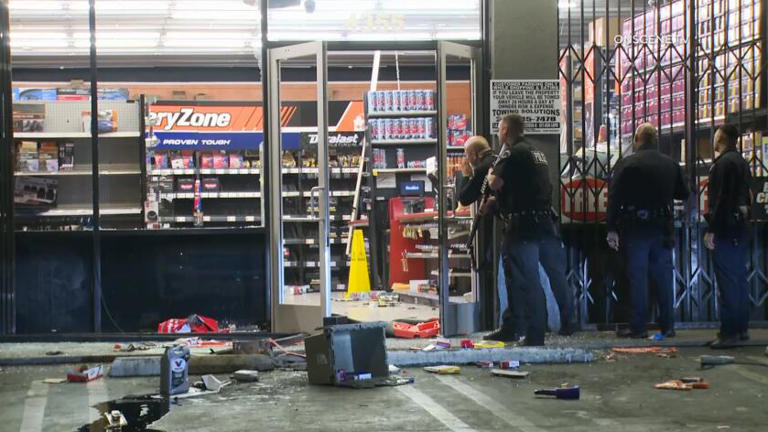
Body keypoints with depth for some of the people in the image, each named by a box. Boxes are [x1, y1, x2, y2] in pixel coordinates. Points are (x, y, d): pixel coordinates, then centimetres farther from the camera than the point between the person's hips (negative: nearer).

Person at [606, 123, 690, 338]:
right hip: (662, 228, 4)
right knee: (663, 277, 10)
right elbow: (684, 193, 14)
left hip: (635, 228, -3)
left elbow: (614, 197, -12)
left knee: (637, 277, 0)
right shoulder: (671, 164, 5)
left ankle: (637, 327, 0)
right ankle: (667, 326, 13)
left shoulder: (626, 164, -7)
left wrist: (612, 229, -9)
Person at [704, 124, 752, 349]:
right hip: (739, 226, 10)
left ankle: (729, 332, -10)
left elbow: (720, 199, -20)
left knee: (727, 281, -9)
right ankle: (741, 328, 19)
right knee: (739, 278, 13)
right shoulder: (741, 162, 16)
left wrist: (711, 229, -18)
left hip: (725, 229, -10)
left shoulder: (723, 163, -14)